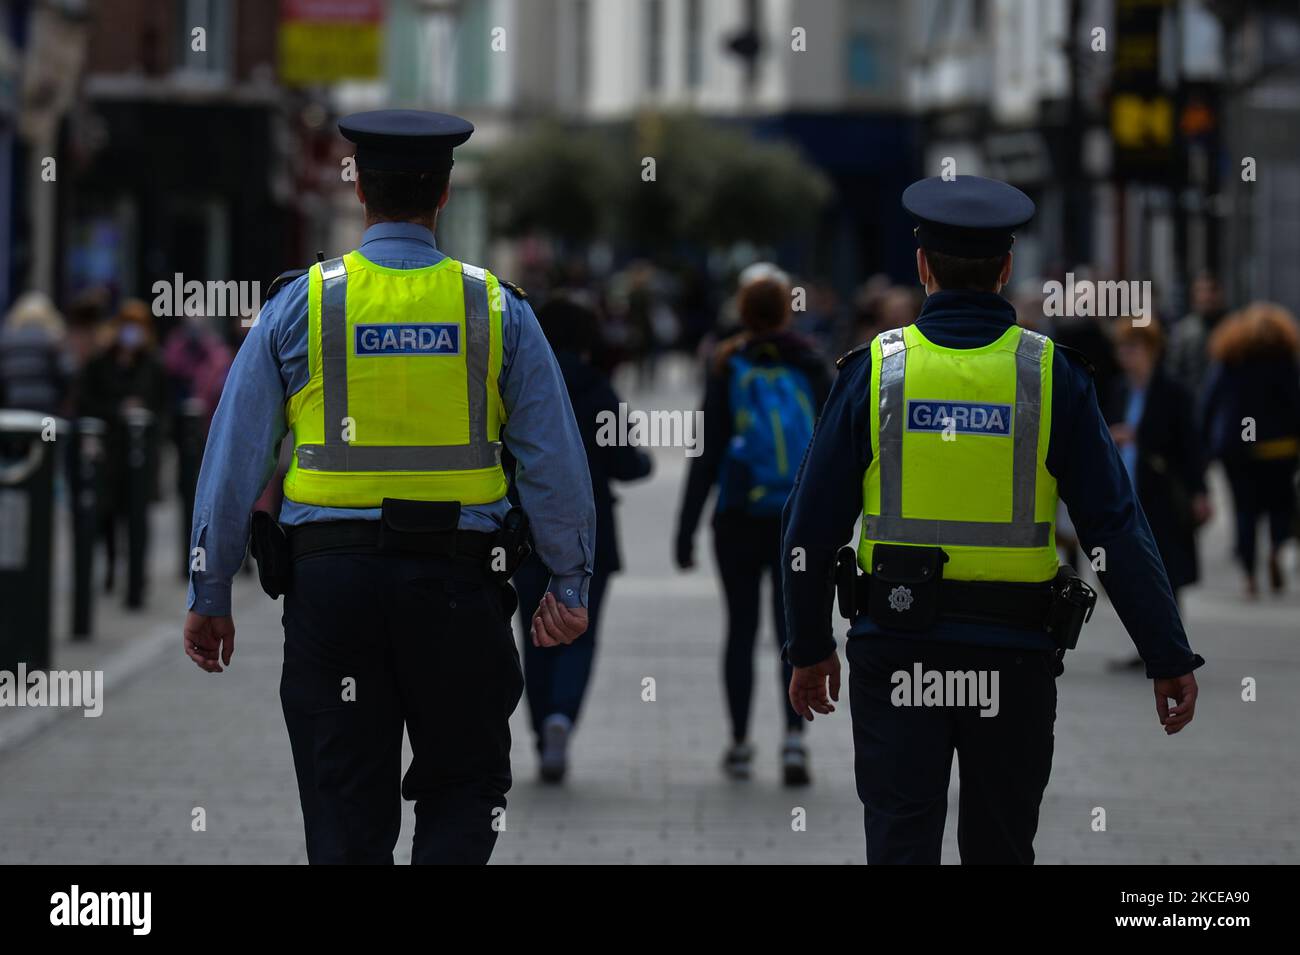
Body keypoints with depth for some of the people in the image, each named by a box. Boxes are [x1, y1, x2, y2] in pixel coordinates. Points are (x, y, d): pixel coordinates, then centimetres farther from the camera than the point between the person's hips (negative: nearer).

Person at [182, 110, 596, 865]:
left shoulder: (300, 305, 1)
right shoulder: (497, 308, 2)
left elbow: (234, 459, 1)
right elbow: (556, 462, 3)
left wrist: (210, 595, 8)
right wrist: (571, 584, 14)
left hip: (332, 579, 0)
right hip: (458, 577, 0)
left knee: (347, 807, 7)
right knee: (462, 789, 13)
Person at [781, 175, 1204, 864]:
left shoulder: (875, 369, -2)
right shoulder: (1051, 374, -3)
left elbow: (812, 524, 1)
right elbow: (1117, 528, -4)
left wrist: (809, 648, 13)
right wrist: (1169, 658, 1)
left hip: (895, 654, 0)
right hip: (1014, 663, 0)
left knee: (900, 847, 1)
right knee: (999, 850, 14)